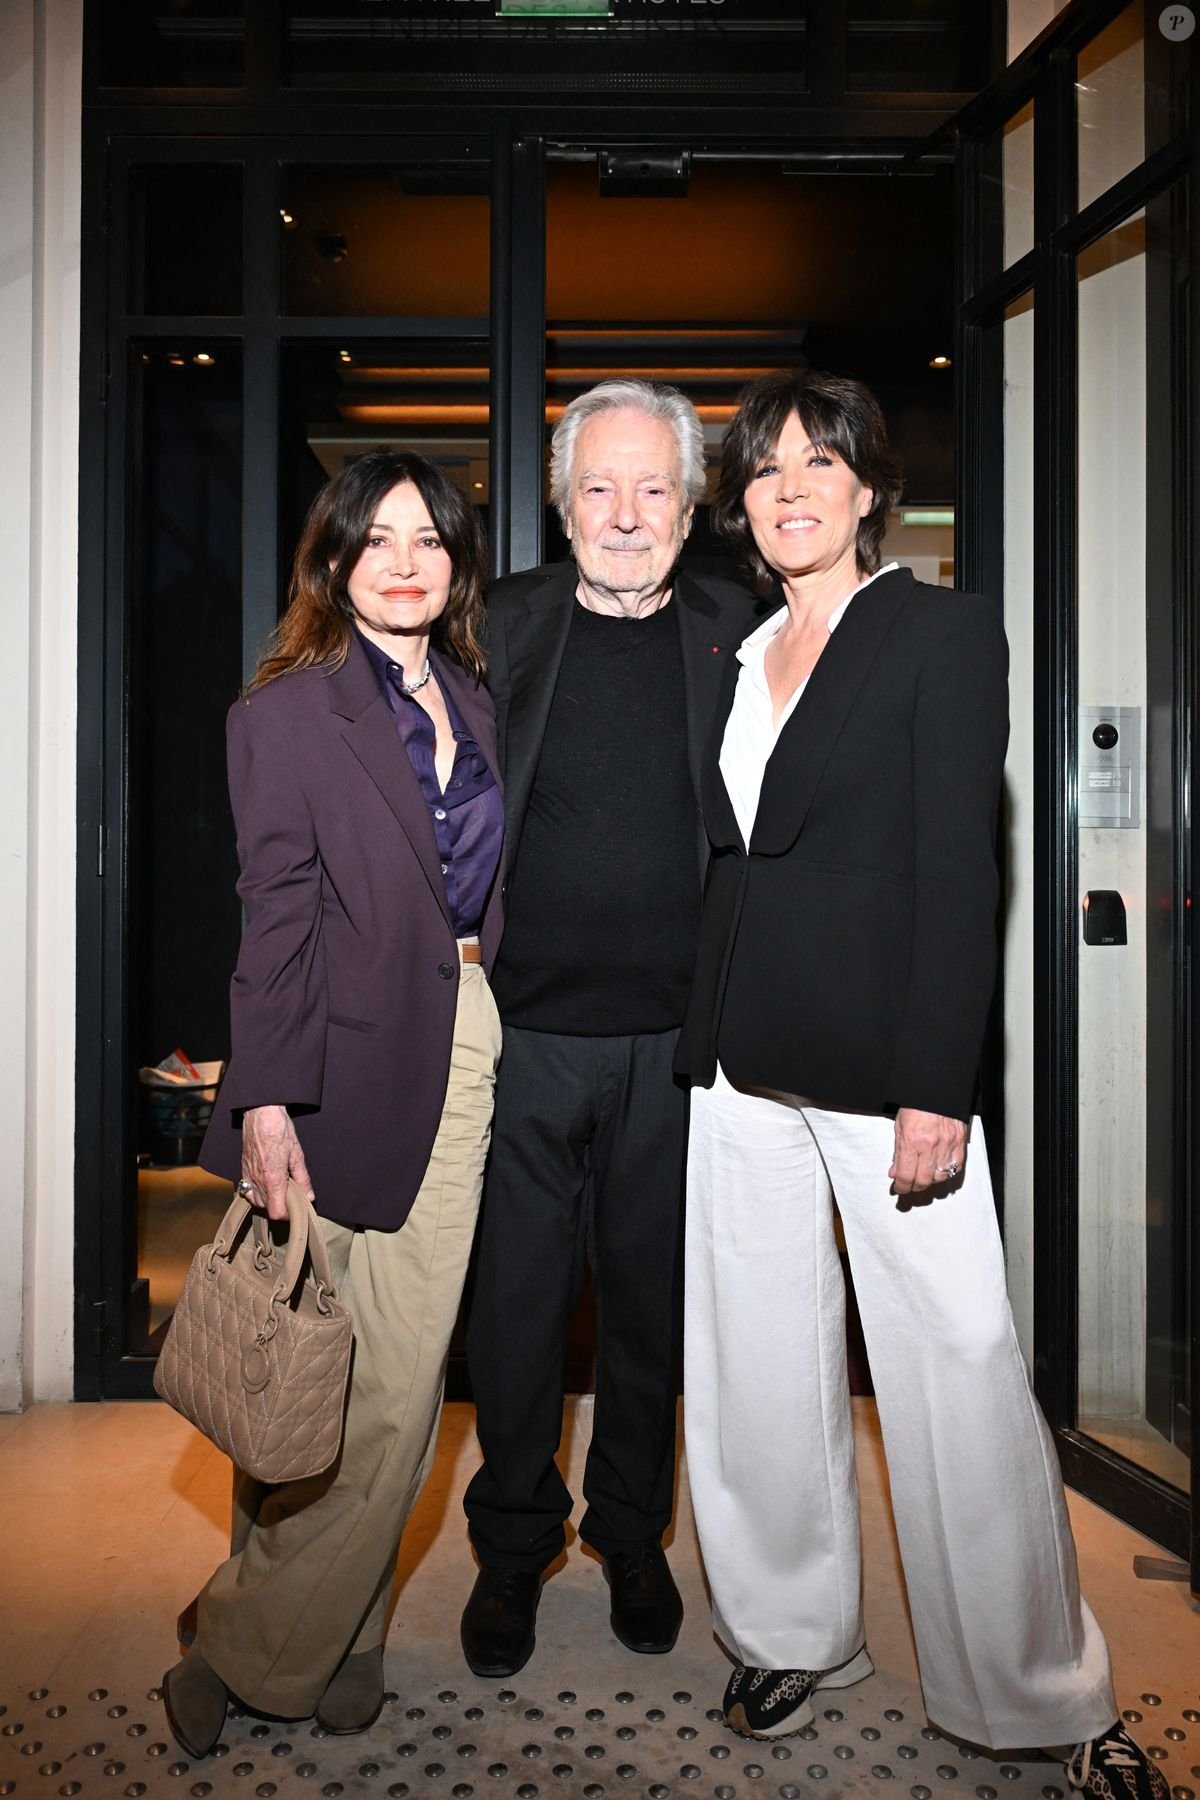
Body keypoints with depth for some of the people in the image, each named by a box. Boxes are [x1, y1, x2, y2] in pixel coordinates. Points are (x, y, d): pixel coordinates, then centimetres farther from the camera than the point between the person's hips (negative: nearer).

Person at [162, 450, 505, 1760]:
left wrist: (489, 1035, 8)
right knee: (323, 1384, 1)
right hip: (348, 1067, -5)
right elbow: (276, 914, -9)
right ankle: (246, 1652, 22)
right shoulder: (289, 709, -2)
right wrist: (265, 1099, -15)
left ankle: (321, 1640, 27)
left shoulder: (472, 702, 14)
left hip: (463, 1057, 6)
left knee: (406, 1375, 9)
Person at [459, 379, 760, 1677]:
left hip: (674, 1035, 1)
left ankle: (632, 1533, 36)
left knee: (653, 1295, 14)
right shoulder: (497, 625, 2)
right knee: (517, 1295, 9)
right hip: (521, 1031, 0)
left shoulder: (735, 635, 4)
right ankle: (512, 1544, 31)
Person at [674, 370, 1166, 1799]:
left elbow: (958, 868, -10)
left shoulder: (943, 631, -3)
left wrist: (936, 1089, -16)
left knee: (962, 1382, -1)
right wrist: (704, 1042, 9)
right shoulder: (741, 659, 14)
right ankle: (794, 1634, 32)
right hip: (742, 1068, 6)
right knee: (760, 1369, 13)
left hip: (884, 1066, -5)